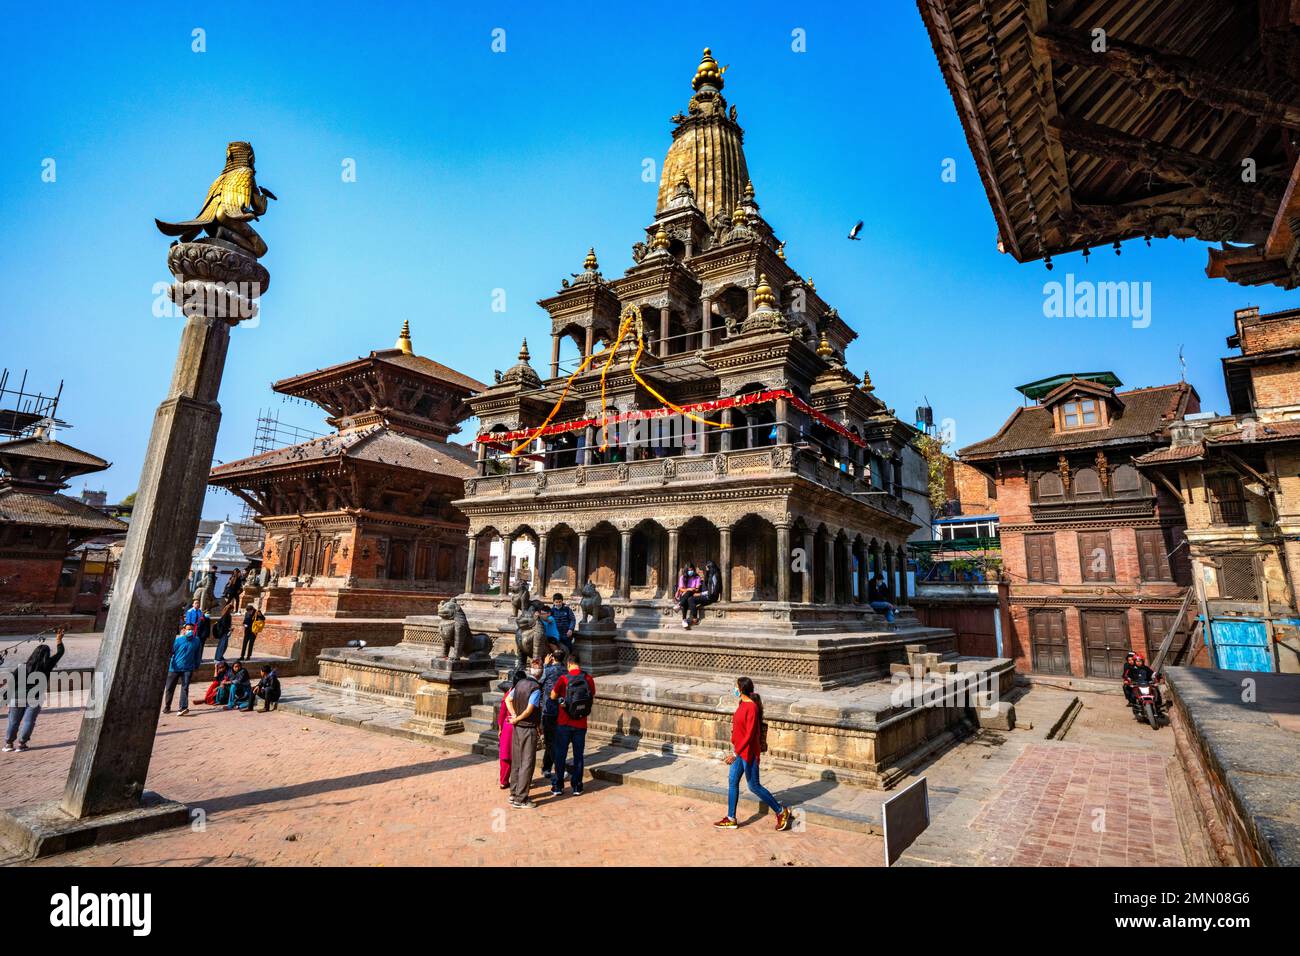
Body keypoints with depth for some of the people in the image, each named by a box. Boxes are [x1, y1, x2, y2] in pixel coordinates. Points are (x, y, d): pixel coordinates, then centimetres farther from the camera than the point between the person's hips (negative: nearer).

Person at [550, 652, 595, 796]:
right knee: (578, 756, 12)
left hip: (563, 723, -2)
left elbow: (553, 696, 0)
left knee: (560, 755, 11)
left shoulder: (563, 678, -12)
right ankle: (577, 787, 17)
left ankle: (558, 787, 17)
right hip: (581, 724, 2)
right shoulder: (588, 678, -6)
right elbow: (593, 697, 7)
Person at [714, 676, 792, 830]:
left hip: (748, 752, -9)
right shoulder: (742, 704, 6)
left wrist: (736, 753, -24)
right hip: (739, 750, 9)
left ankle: (781, 811, 19)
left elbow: (750, 734, -25)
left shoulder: (752, 707, -23)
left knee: (754, 786, 4)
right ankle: (731, 819, 22)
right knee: (732, 782, 11)